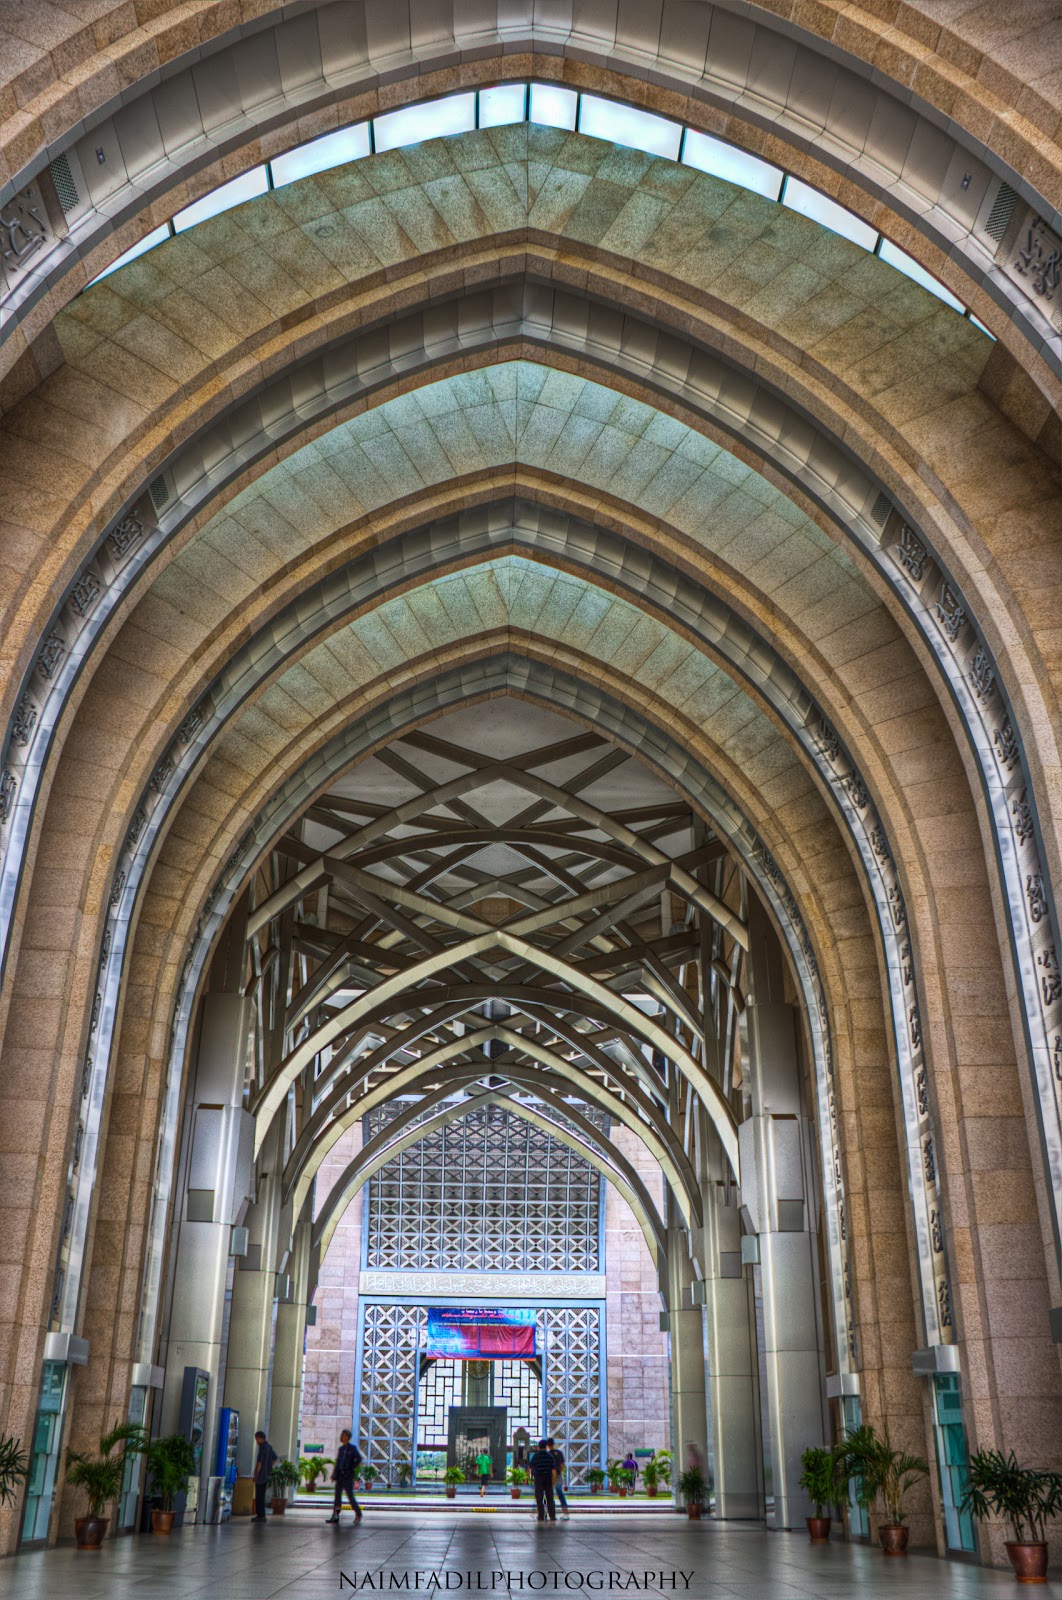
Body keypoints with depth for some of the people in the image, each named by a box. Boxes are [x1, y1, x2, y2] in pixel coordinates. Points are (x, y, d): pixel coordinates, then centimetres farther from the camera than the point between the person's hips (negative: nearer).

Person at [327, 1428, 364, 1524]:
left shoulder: (352, 1448, -4)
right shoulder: (341, 1448, 14)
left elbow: (359, 1459, -10)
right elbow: (337, 1462, 16)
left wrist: (351, 1469, -11)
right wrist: (334, 1475, 9)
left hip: (348, 1476, -6)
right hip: (340, 1476, 6)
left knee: (350, 1495, -5)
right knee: (337, 1495, 1)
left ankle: (358, 1514, 9)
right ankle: (335, 1516, 3)